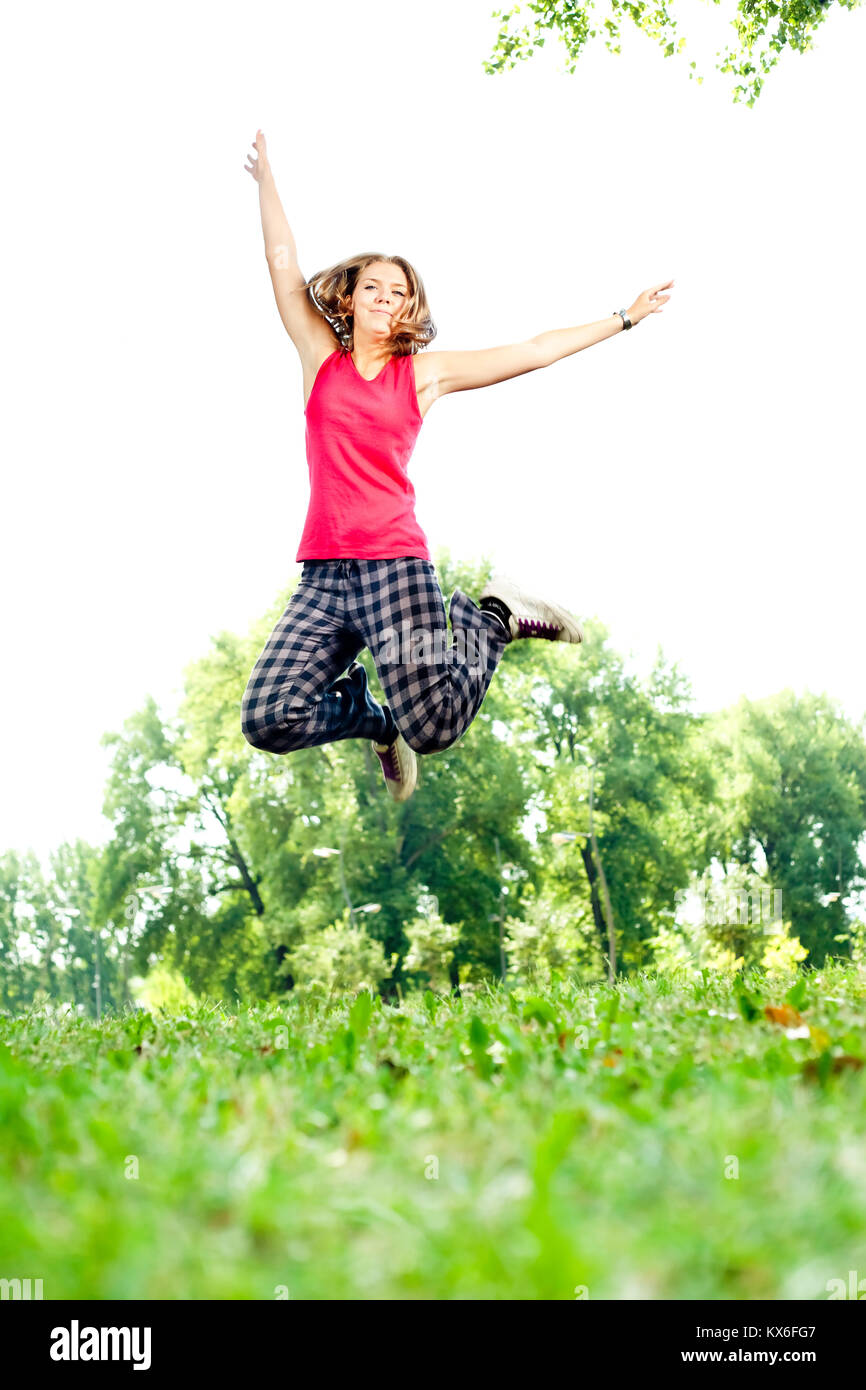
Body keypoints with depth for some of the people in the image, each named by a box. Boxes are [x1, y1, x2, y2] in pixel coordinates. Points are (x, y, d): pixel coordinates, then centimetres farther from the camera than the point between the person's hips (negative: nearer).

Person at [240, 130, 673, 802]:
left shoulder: (424, 372, 11)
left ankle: (497, 617, 18)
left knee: (437, 727, -12)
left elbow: (535, 351, 13)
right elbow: (283, 263, 14)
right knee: (270, 721, -14)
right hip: (322, 573, 2)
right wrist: (266, 174, 15)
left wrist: (624, 318, 14)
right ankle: (371, 715, 18)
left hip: (396, 563, -1)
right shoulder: (322, 357, 13)